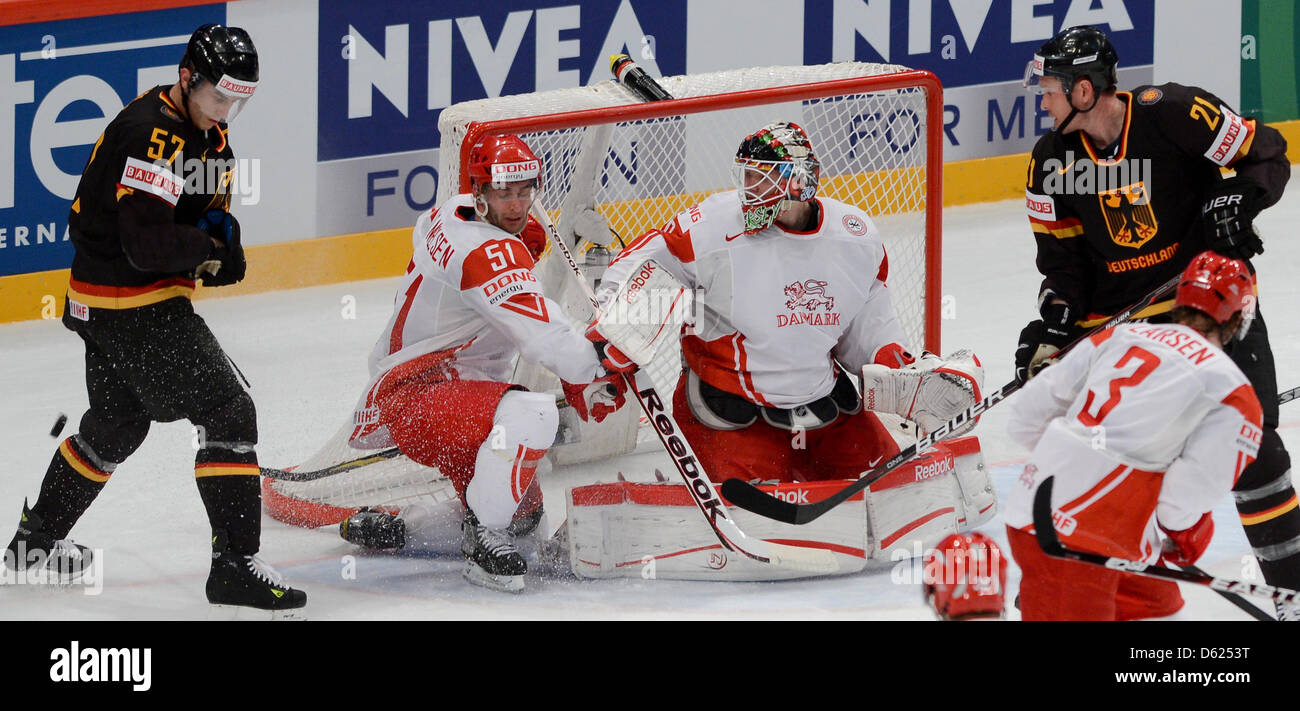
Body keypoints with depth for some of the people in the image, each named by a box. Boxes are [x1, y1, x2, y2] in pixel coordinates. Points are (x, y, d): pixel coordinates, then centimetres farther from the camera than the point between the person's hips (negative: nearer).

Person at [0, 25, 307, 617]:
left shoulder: (208, 132, 8)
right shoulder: (153, 134, -24)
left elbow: (212, 208, 17)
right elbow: (147, 242, -31)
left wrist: (220, 229, -7)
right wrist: (207, 246, -14)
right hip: (131, 300, -11)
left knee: (117, 423, 27)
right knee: (227, 414, -13)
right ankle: (234, 567, -14)